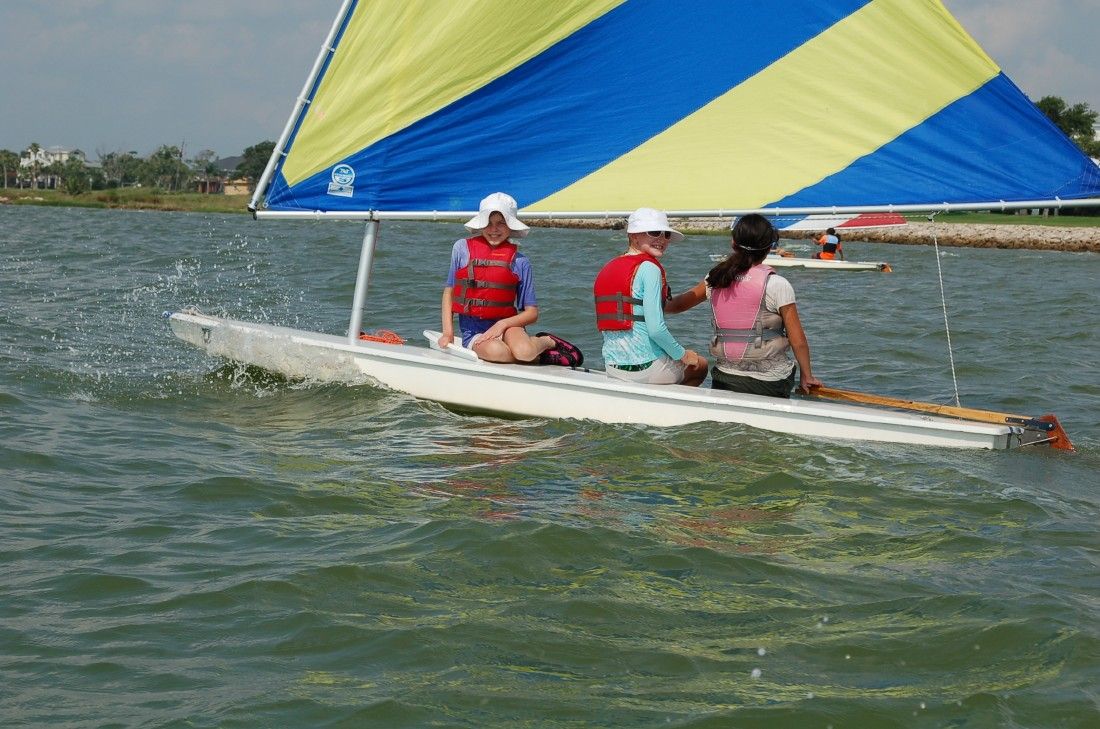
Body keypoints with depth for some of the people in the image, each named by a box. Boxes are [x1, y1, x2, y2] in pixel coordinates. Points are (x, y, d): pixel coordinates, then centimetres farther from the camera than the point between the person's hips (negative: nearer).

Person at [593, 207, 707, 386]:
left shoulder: (606, 269, 10)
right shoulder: (649, 268, -14)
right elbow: (656, 329, -22)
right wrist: (683, 355, -6)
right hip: (647, 367, -7)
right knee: (701, 365, 25)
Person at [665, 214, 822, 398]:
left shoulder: (715, 279, 3)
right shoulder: (777, 284, -10)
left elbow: (678, 304, 18)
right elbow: (798, 340, -8)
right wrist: (807, 376, 5)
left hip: (723, 380, 3)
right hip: (769, 383, -3)